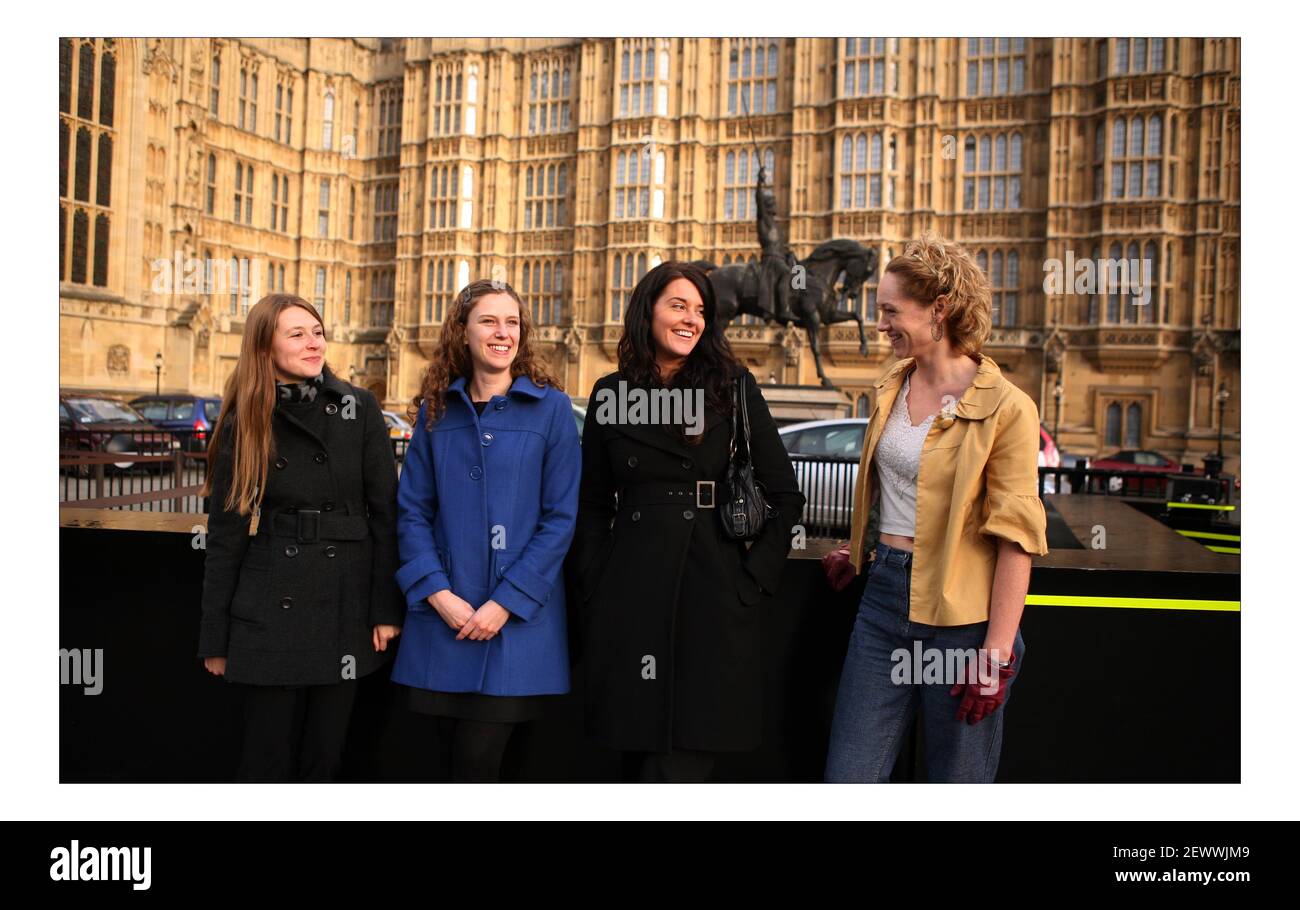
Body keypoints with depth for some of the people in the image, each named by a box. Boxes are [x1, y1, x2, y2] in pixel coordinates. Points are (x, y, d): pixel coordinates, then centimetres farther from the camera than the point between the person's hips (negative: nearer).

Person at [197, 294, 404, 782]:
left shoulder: (359, 408, 2)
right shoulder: (243, 422, 2)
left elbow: (385, 512, 1)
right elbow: (225, 532, 4)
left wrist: (386, 609, -4)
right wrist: (215, 637, 3)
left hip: (345, 609, 1)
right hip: (269, 614, 0)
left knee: (324, 759, 9)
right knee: (267, 759, 6)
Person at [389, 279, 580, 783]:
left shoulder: (551, 407, -2)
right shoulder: (435, 410, 8)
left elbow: (560, 517, -5)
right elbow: (412, 511, 5)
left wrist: (506, 601, -12)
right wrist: (438, 593, -9)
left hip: (518, 619, -3)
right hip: (443, 617, 3)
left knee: (477, 763, -4)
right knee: (453, 751, 10)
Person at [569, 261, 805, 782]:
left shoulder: (734, 388, 3)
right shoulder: (611, 393, 9)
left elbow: (785, 498, 3)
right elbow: (592, 506, 12)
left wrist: (753, 581, -3)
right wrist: (592, 592, 4)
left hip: (710, 598, -2)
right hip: (629, 598, 2)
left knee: (681, 763, -6)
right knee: (636, 754, 9)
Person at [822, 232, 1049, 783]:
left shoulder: (1006, 408, -12)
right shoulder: (891, 390, 9)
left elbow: (1016, 535, -13)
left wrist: (997, 652, -16)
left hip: (960, 613, -6)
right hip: (884, 597, 6)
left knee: (957, 780, 8)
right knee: (847, 778, 6)